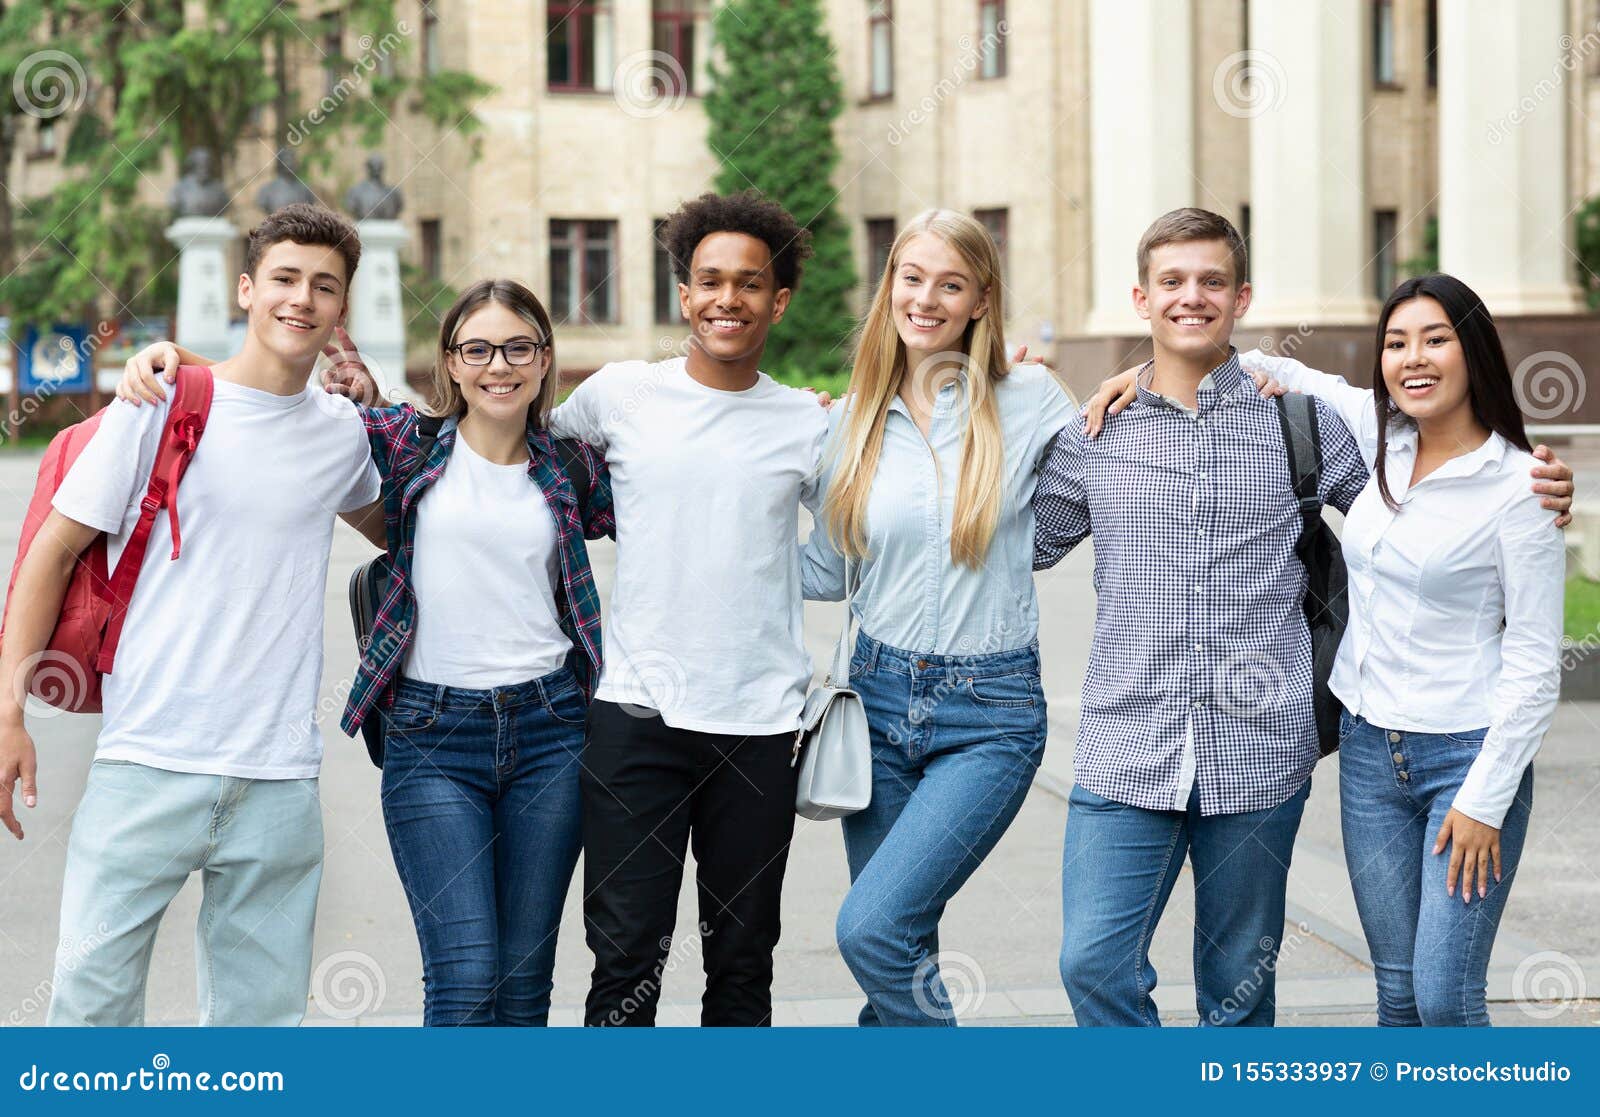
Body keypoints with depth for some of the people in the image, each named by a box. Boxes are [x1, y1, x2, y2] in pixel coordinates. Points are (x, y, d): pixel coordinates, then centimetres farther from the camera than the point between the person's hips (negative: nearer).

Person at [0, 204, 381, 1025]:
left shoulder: (343, 432, 11)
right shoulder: (158, 407, 0)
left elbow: (385, 521, 36)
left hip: (279, 776, 3)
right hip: (148, 762, -3)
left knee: (262, 1010, 7)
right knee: (93, 987, -6)